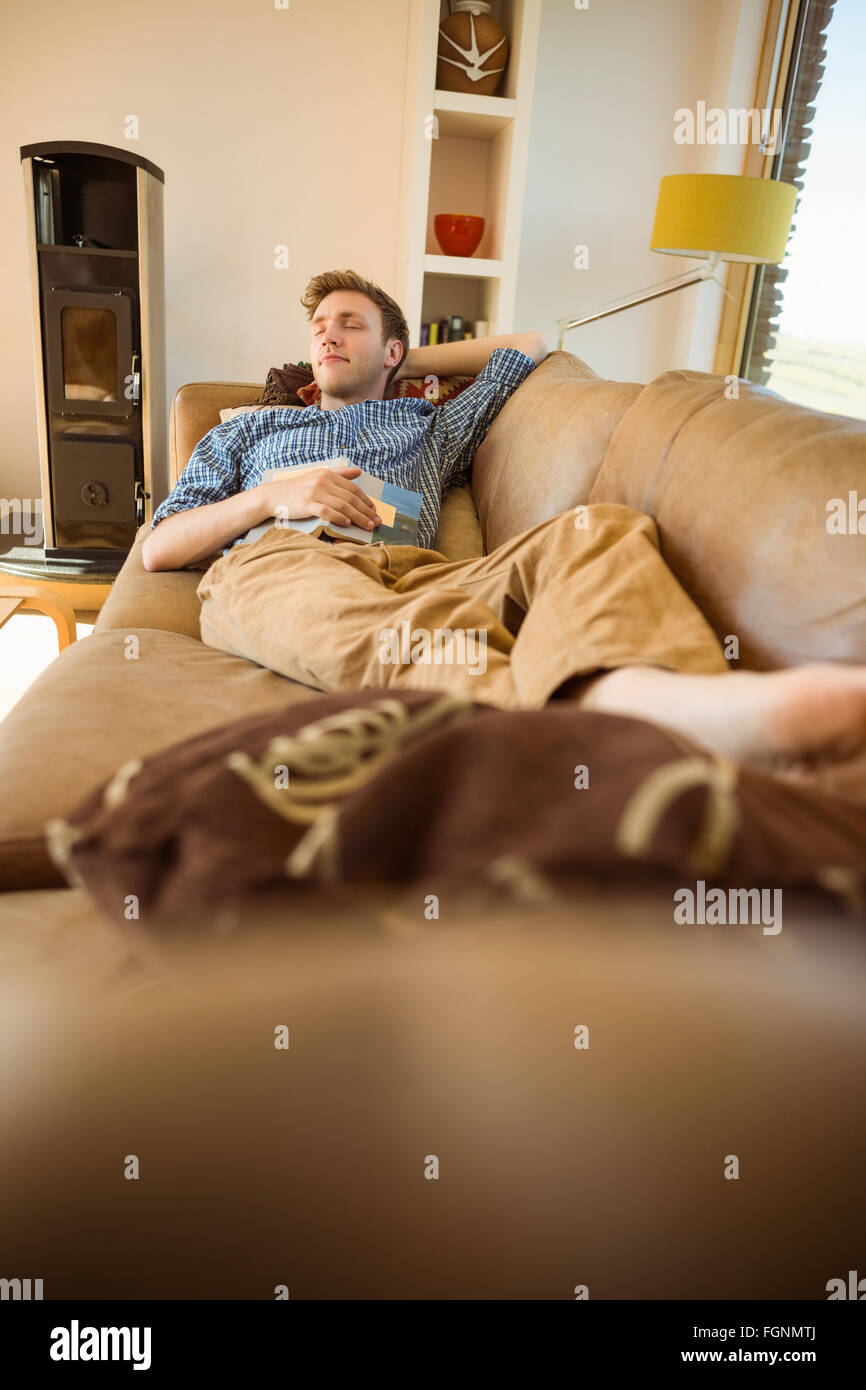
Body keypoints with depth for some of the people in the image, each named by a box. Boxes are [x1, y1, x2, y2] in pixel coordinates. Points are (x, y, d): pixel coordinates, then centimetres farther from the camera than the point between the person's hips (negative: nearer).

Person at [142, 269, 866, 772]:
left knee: (599, 531, -28)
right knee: (405, 632, -42)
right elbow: (157, 548, 25)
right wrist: (272, 497, 8)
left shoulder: (432, 426, 39)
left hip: (413, 572, 2)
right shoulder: (249, 430, 38)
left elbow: (529, 345, 51)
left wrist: (411, 360, 51)